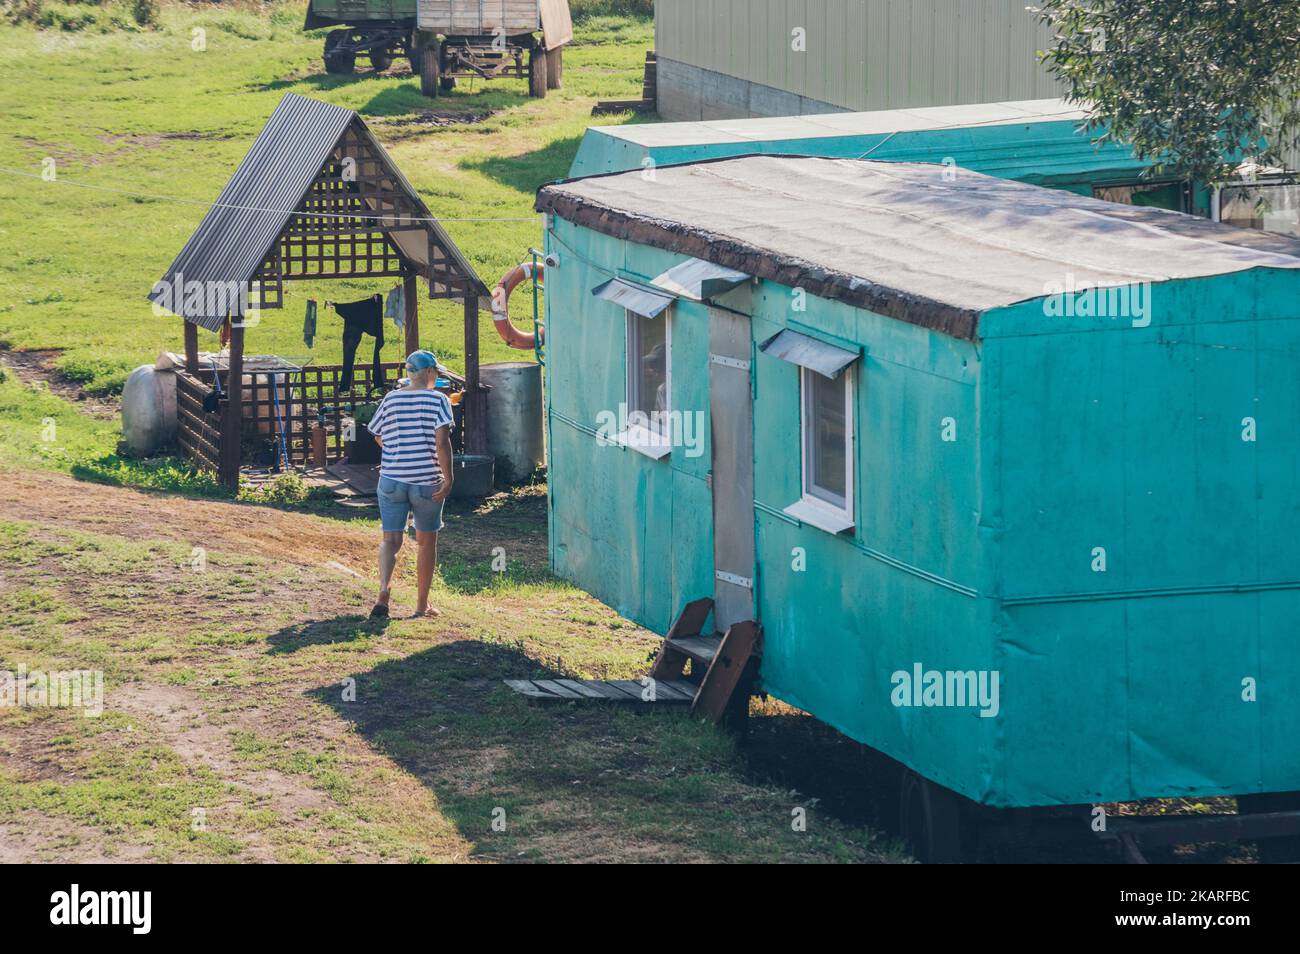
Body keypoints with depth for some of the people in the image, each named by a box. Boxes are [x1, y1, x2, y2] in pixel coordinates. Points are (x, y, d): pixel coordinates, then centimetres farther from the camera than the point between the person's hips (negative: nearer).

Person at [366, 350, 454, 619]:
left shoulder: (391, 399, 4)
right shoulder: (438, 400, -6)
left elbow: (378, 438, 13)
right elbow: (442, 441, -16)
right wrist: (448, 479, -13)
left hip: (391, 478, 2)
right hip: (427, 482, -2)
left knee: (391, 539, 3)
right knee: (426, 541, 12)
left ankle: (384, 587, -23)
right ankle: (422, 604, 17)